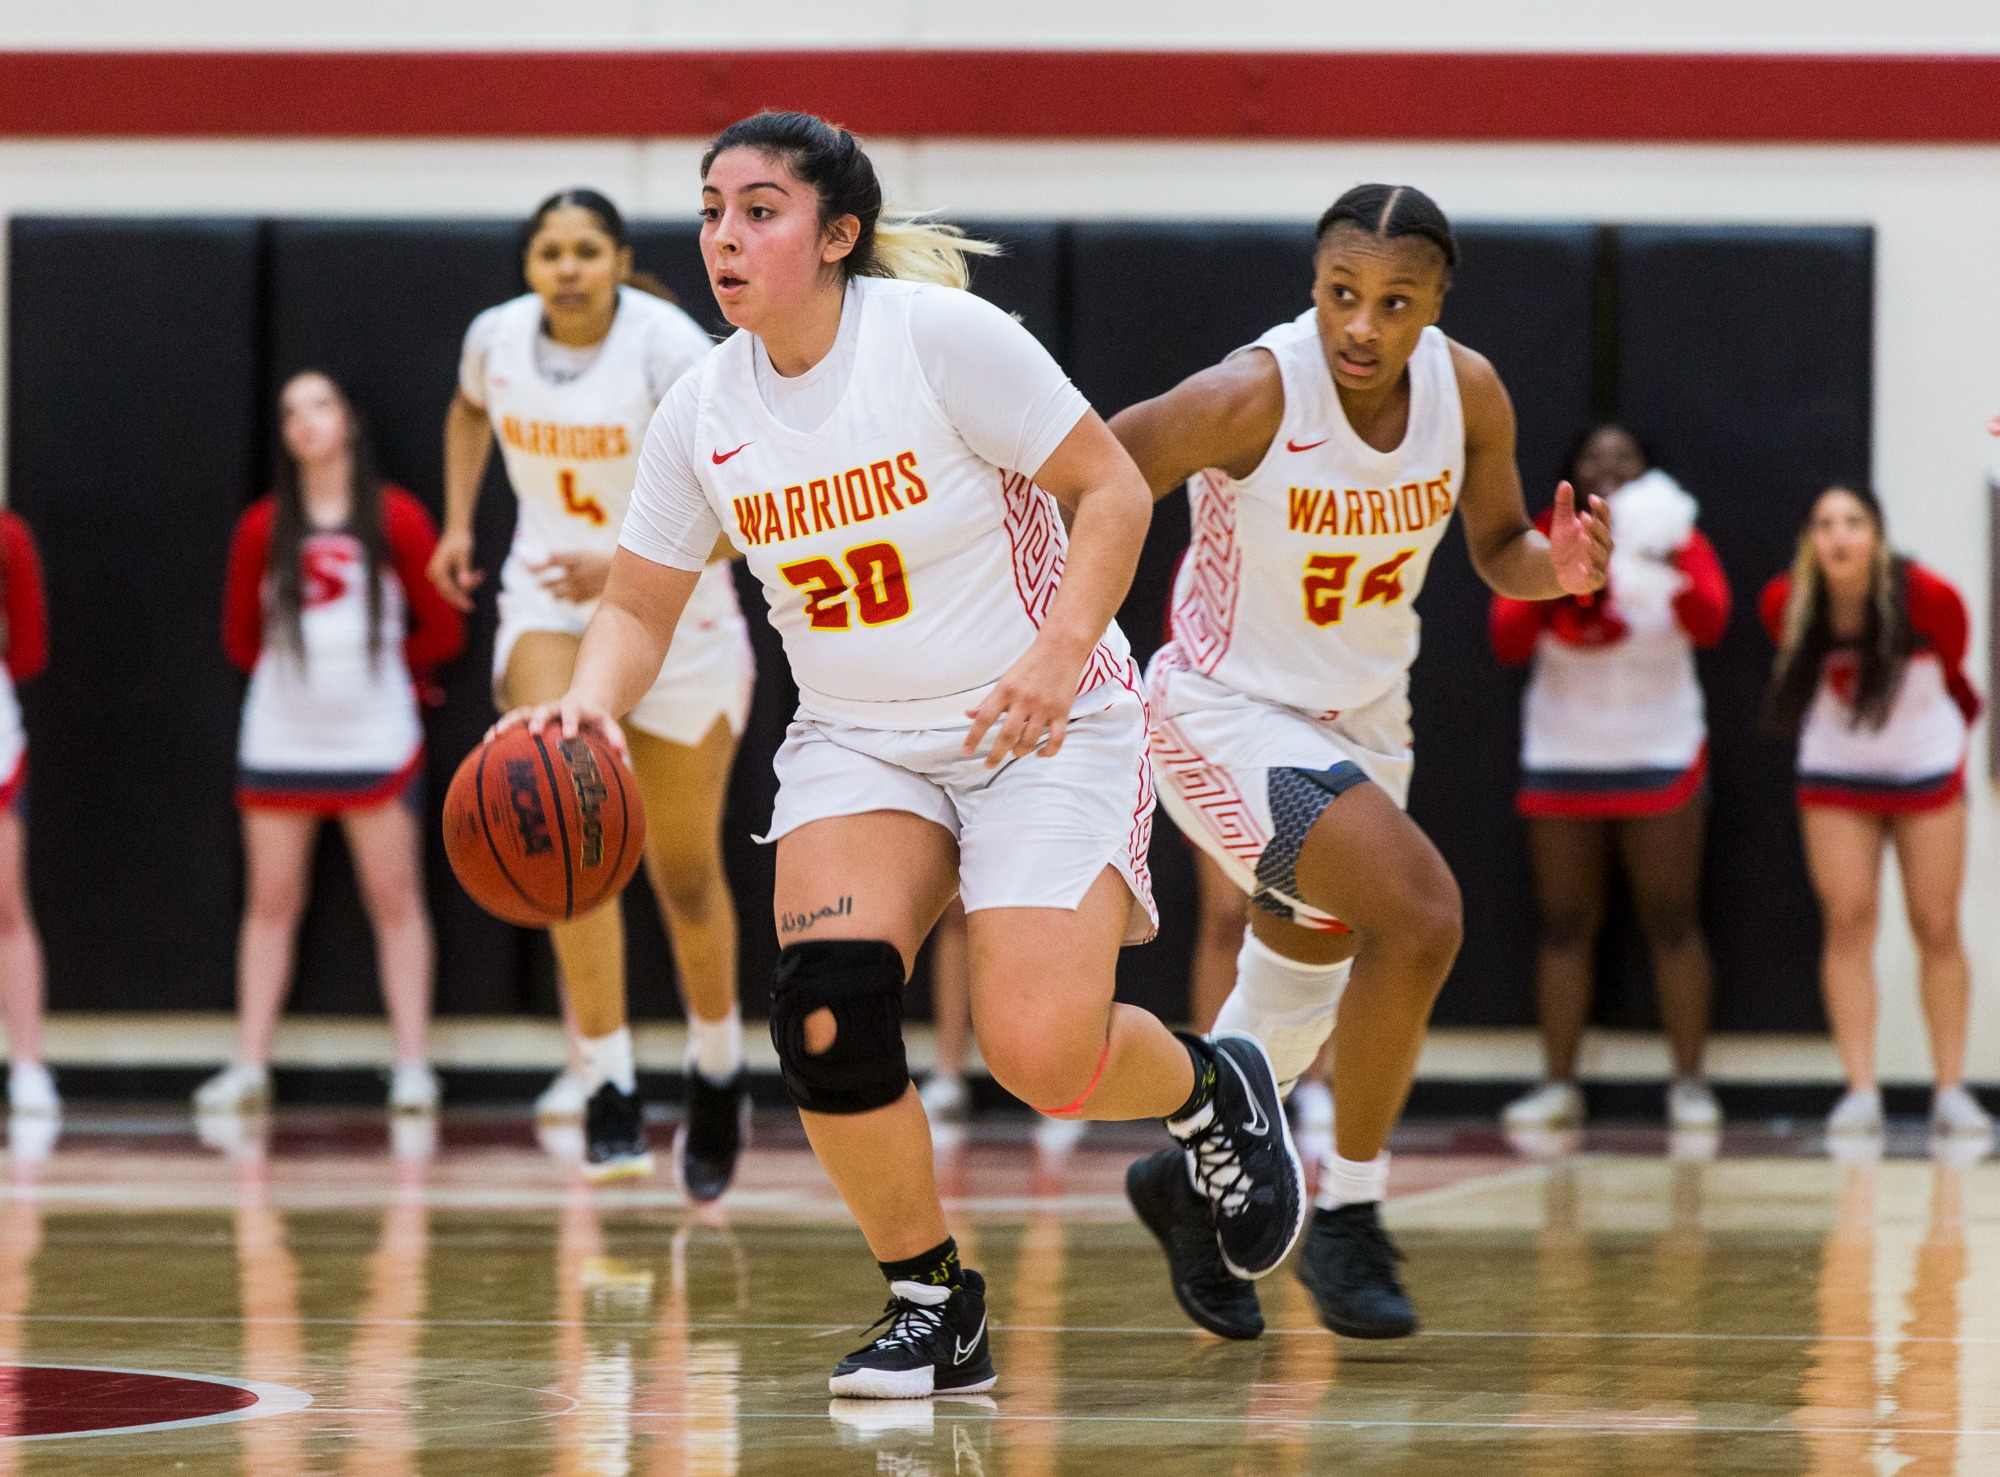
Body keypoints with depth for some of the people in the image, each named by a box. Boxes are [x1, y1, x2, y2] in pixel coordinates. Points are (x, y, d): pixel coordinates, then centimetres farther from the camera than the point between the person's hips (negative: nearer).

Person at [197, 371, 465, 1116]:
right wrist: (297, 673, 10)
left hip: (376, 740, -2)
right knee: (270, 902, 3)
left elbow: (442, 631, 4)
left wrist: (381, 664, 9)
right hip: (279, 741, 2)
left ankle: (412, 1068, -1)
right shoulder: (263, 527, 4)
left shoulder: (395, 519, -1)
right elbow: (241, 637, 13)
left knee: (394, 901, -2)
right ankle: (249, 1067, 6)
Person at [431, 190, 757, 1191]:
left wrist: (628, 566, -39)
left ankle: (718, 1078, 37)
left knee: (684, 873, 9)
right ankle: (608, 1089, -26)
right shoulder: (496, 338, -6)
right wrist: (458, 524, 14)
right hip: (551, 602, 2)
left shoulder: (672, 351, -20)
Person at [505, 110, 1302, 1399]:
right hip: (857, 745, 4)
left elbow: (1114, 487, -13)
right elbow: (641, 606, 7)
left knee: (1042, 1053, -19)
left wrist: (1061, 653, -26)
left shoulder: (942, 335, -16)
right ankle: (934, 1305, 0)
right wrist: (592, 704, -14)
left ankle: (1212, 1091, 18)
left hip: (1043, 728, -4)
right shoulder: (702, 414, -2)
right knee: (830, 1010, -21)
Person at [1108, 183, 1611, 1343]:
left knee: (1307, 980, 24)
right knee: (1420, 912, -26)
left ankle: (1192, 1177, 51)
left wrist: (1556, 567, -18)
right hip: (1229, 713, -7)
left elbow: (1498, 549, 4)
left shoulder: (1469, 392, -11)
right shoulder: (1250, 398, -28)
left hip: (1363, 716, 7)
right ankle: (1347, 1216, -9)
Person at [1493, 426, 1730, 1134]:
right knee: (1563, 923, 1)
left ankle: (1689, 1082, -2)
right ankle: (1559, 1083, 3)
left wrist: (1671, 566, -37)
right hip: (1561, 757, 2)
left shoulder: (1679, 544, -1)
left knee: (1671, 922, -5)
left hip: (1660, 755, -2)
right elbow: (1508, 639, -7)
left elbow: (1708, 624, -18)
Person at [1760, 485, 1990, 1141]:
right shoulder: (1786, 605, -16)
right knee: (1848, 921, -7)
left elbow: (1952, 675, -2)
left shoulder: (1927, 599, -22)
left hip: (1927, 768, -1)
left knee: (1936, 928, 1)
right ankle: (1861, 1092, -7)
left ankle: (1951, 1092, 7)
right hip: (1835, 775, 1)